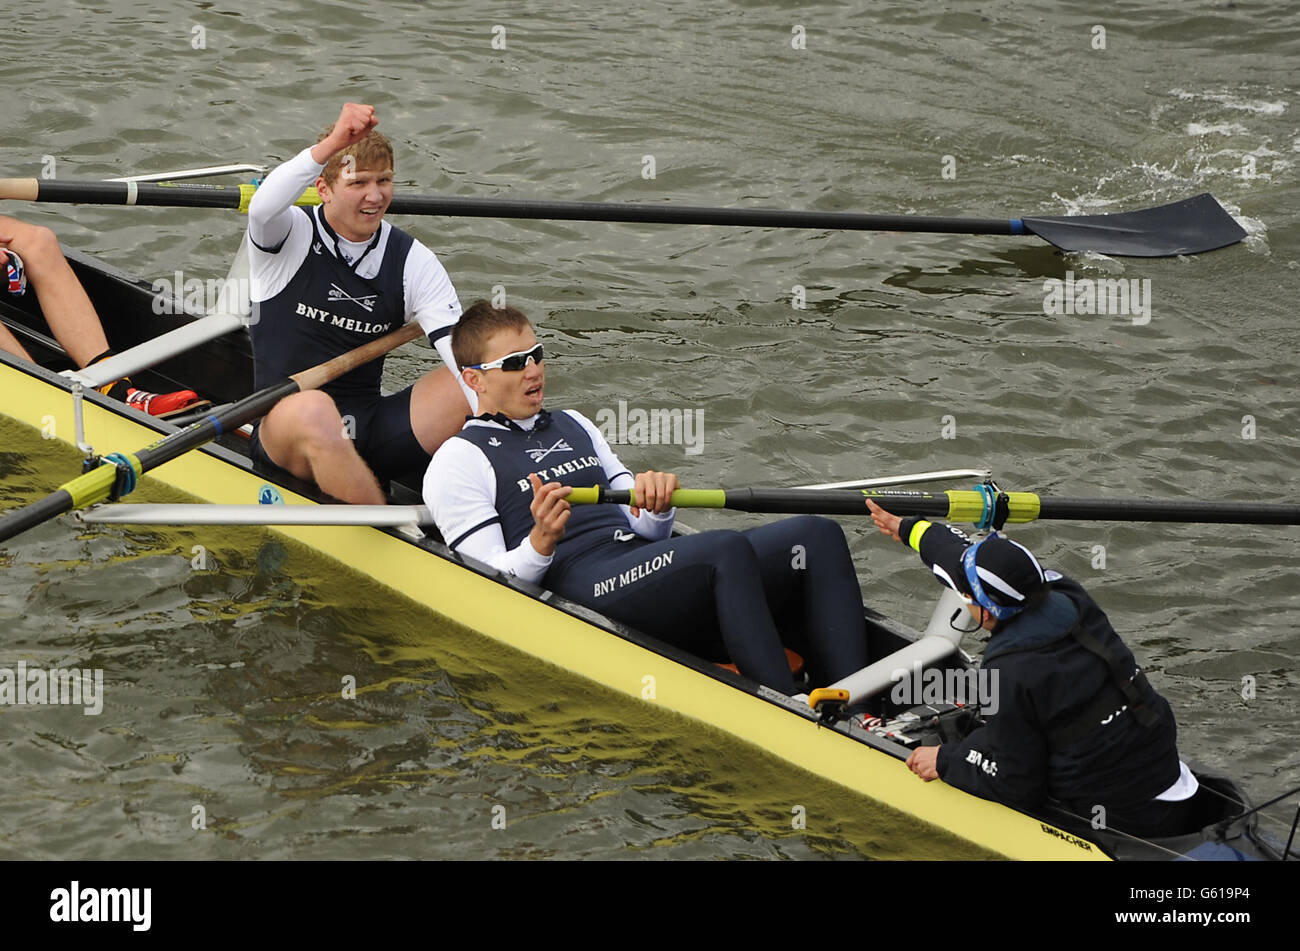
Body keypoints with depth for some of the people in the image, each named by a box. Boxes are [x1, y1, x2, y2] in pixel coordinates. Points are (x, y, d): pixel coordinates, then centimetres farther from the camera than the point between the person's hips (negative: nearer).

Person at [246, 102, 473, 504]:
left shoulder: (413, 263, 6)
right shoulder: (290, 237, -2)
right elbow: (262, 208, -29)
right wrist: (332, 145, -43)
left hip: (370, 431, 4)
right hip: (286, 433, -4)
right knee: (312, 407, -40)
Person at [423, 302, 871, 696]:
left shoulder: (573, 425, 31)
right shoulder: (460, 460, 9)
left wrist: (658, 508, 0)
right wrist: (541, 543, -21)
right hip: (578, 585, -7)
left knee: (818, 536, -17)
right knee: (728, 549, -36)